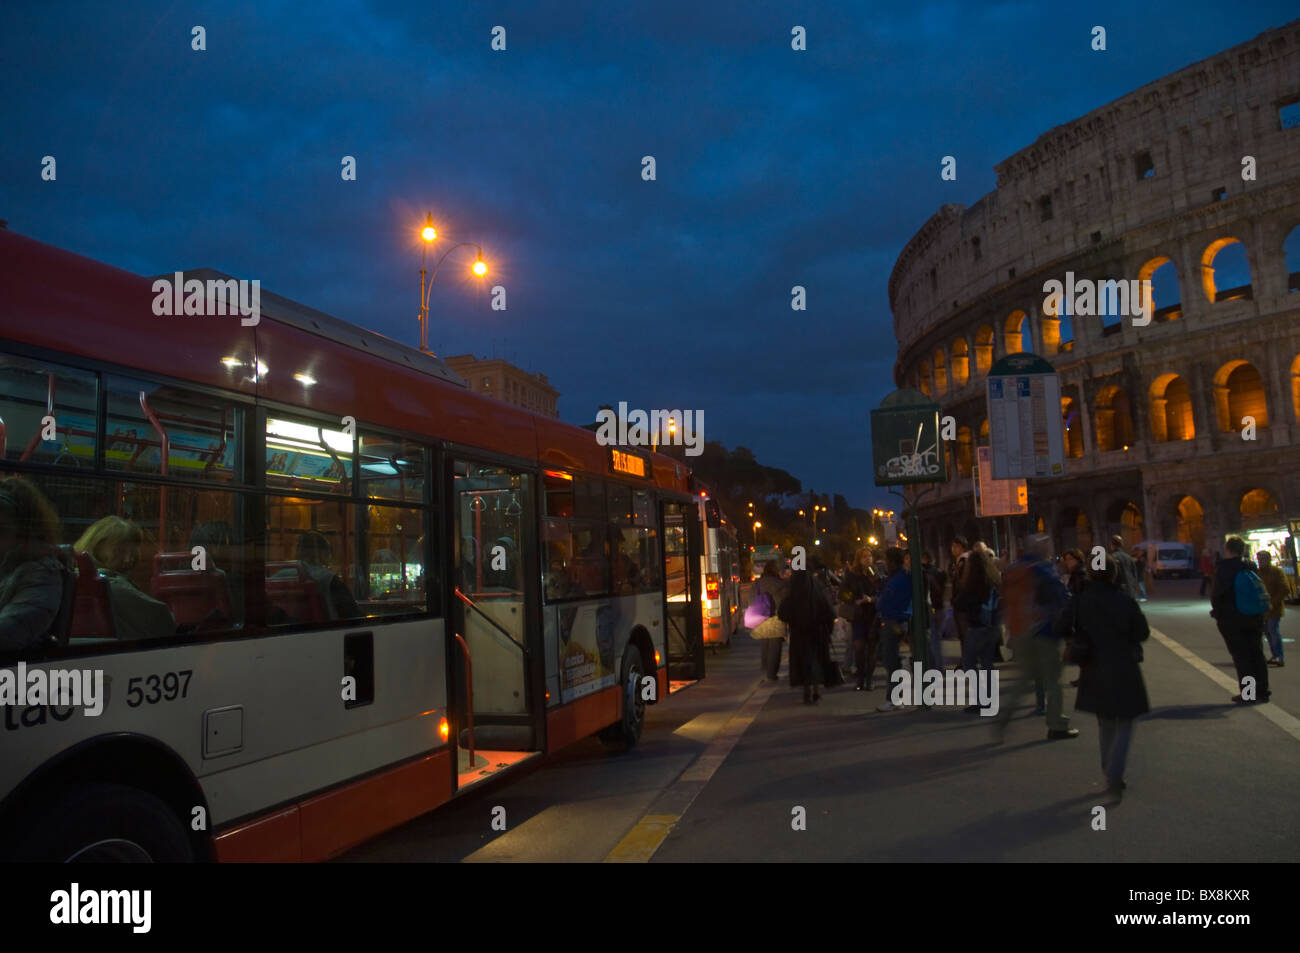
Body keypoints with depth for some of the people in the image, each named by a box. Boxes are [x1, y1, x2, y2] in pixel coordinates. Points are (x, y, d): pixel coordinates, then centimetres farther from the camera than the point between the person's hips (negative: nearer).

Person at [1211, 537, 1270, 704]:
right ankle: (1261, 691, 18)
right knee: (1256, 654, 13)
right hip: (1255, 617, 5)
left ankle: (1247, 694, 0)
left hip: (1232, 618, -5)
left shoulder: (1223, 568, -13)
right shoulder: (1251, 567, 4)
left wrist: (1217, 612, 0)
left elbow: (1218, 593, -15)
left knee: (1240, 656, -1)